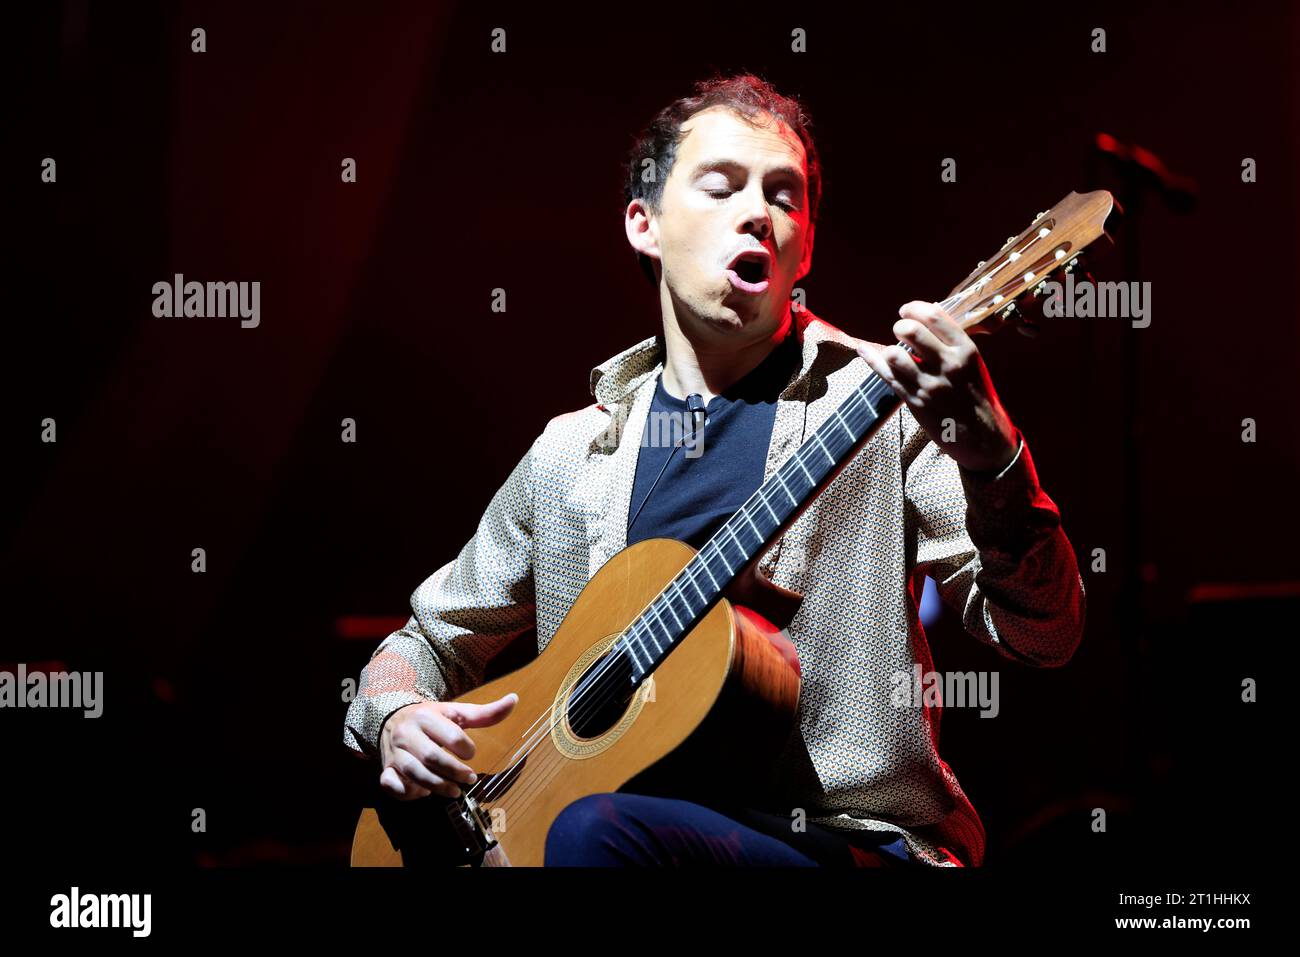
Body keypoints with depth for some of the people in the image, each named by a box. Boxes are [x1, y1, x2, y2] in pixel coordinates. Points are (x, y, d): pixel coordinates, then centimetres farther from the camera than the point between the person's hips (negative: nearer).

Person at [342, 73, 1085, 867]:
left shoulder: (881, 403, 2)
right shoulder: (570, 455, 15)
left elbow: (1043, 637, -10)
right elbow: (428, 643, 24)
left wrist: (988, 453, -29)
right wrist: (398, 722, 0)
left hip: (854, 839, -4)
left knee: (595, 830, -32)